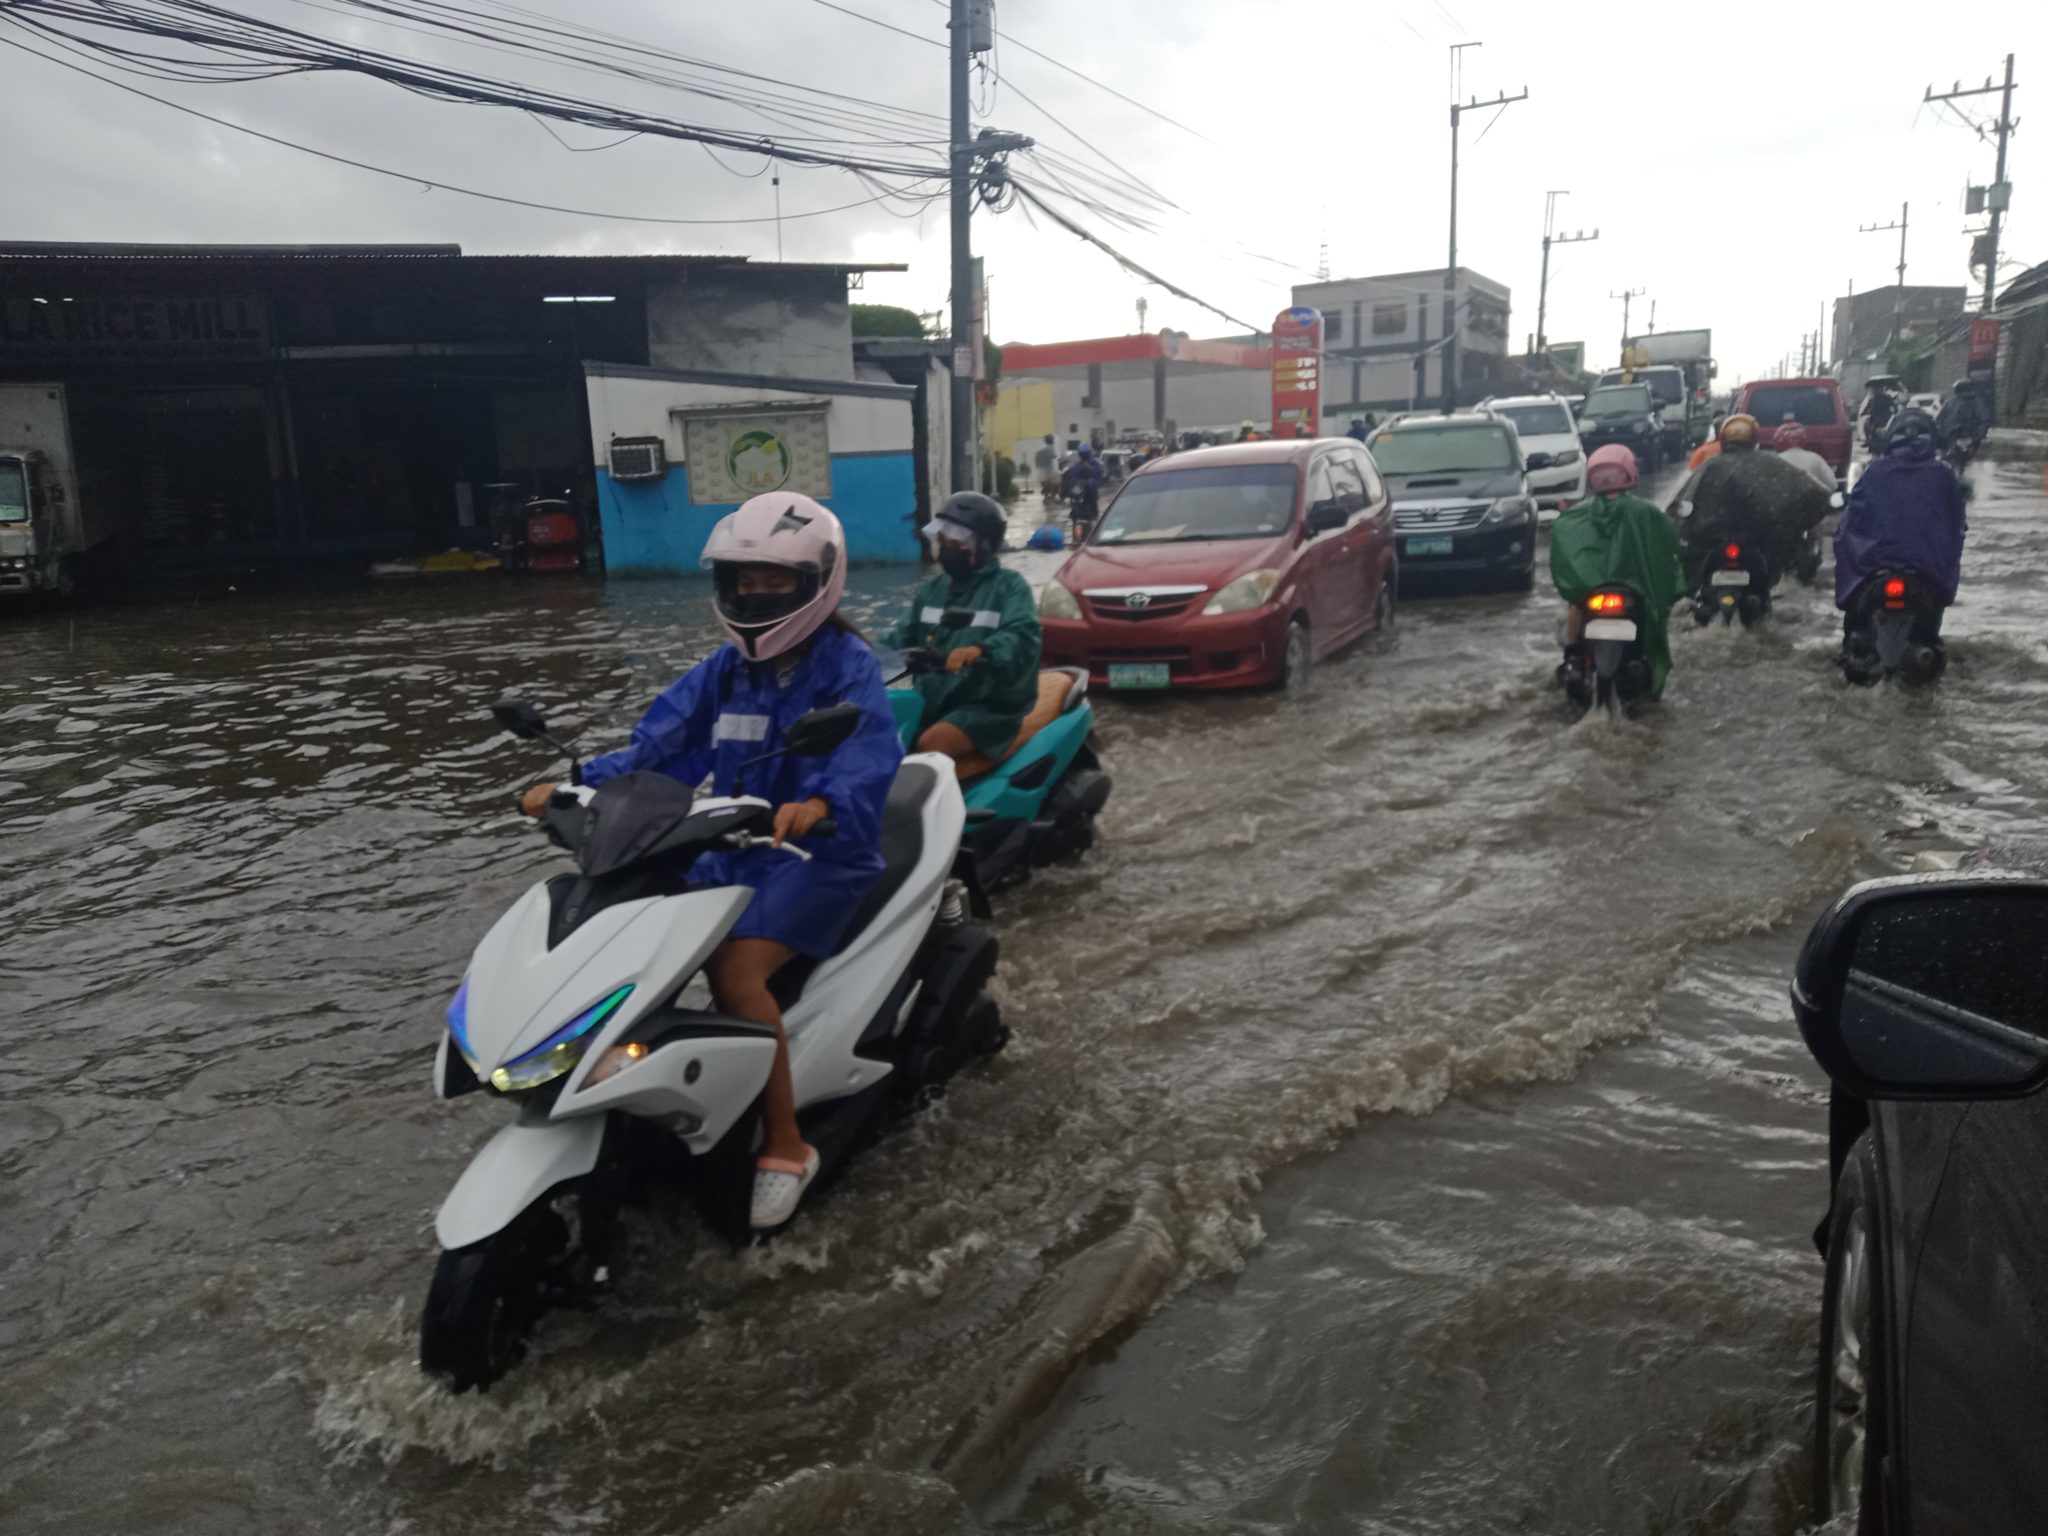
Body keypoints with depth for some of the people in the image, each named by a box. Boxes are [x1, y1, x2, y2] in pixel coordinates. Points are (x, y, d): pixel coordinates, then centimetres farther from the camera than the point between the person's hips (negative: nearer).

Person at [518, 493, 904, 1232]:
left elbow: (870, 754, -30)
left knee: (736, 971, -27)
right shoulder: (726, 669, 8)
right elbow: (660, 745, -1)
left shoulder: (847, 666, -12)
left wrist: (820, 803, -51)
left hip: (820, 850, -7)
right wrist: (578, 787, -17)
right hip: (735, 848, 7)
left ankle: (786, 1147, -13)